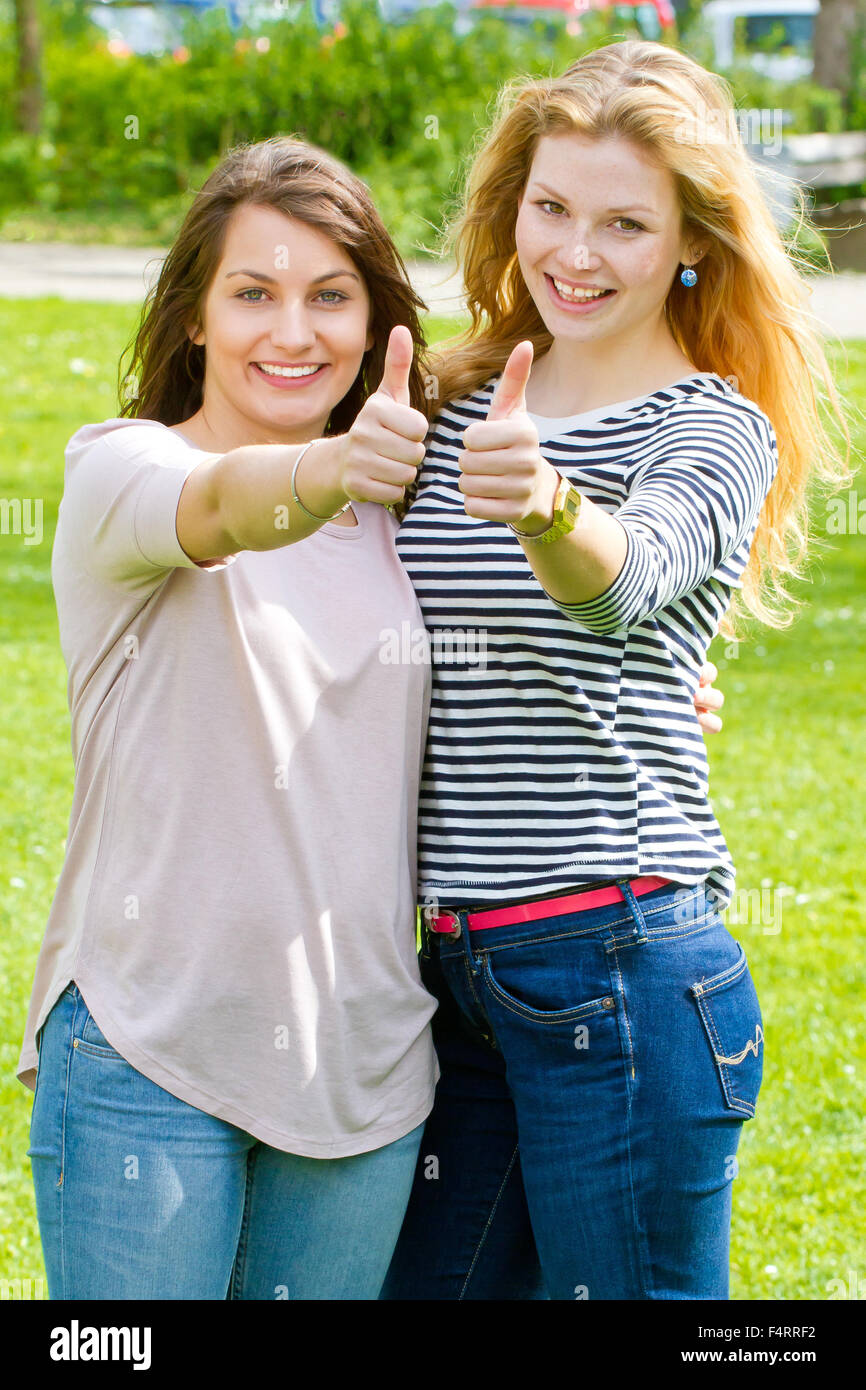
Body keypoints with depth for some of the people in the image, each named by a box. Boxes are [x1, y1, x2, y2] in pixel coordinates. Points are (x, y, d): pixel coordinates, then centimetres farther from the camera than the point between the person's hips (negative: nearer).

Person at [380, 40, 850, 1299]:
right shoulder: (458, 406, 13)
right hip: (461, 967, 7)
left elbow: (629, 574, -31)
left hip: (619, 968, -7)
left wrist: (546, 505, -50)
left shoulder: (713, 432, -7)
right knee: (429, 1287, 12)